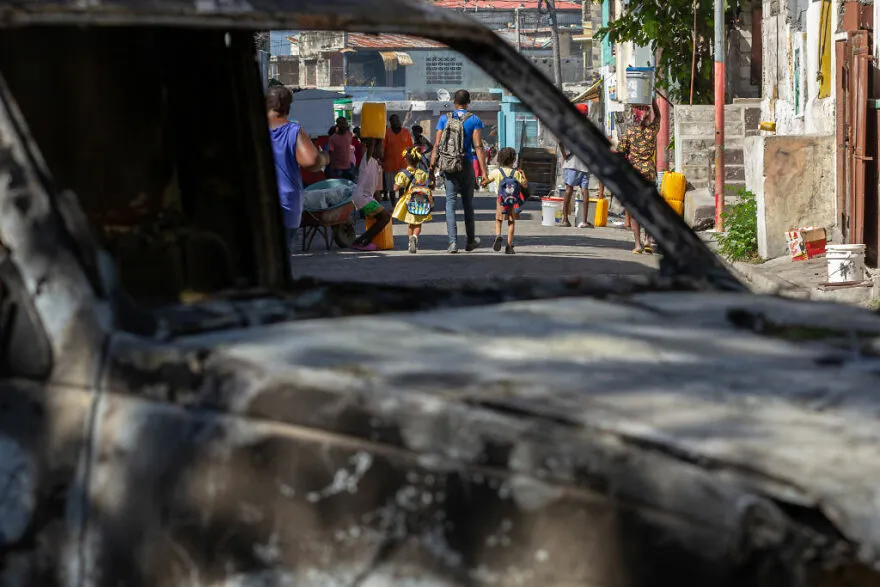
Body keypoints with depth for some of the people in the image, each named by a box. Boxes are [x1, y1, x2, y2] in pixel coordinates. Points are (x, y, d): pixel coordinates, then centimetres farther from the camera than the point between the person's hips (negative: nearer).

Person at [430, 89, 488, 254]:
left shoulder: (444, 119, 5)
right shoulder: (474, 120, -1)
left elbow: (437, 145, 1)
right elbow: (478, 146, -8)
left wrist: (432, 166, 5)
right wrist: (483, 171, -9)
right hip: (466, 164, -1)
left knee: (450, 201, 0)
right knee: (467, 202, 12)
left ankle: (452, 241, -12)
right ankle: (471, 240, 23)